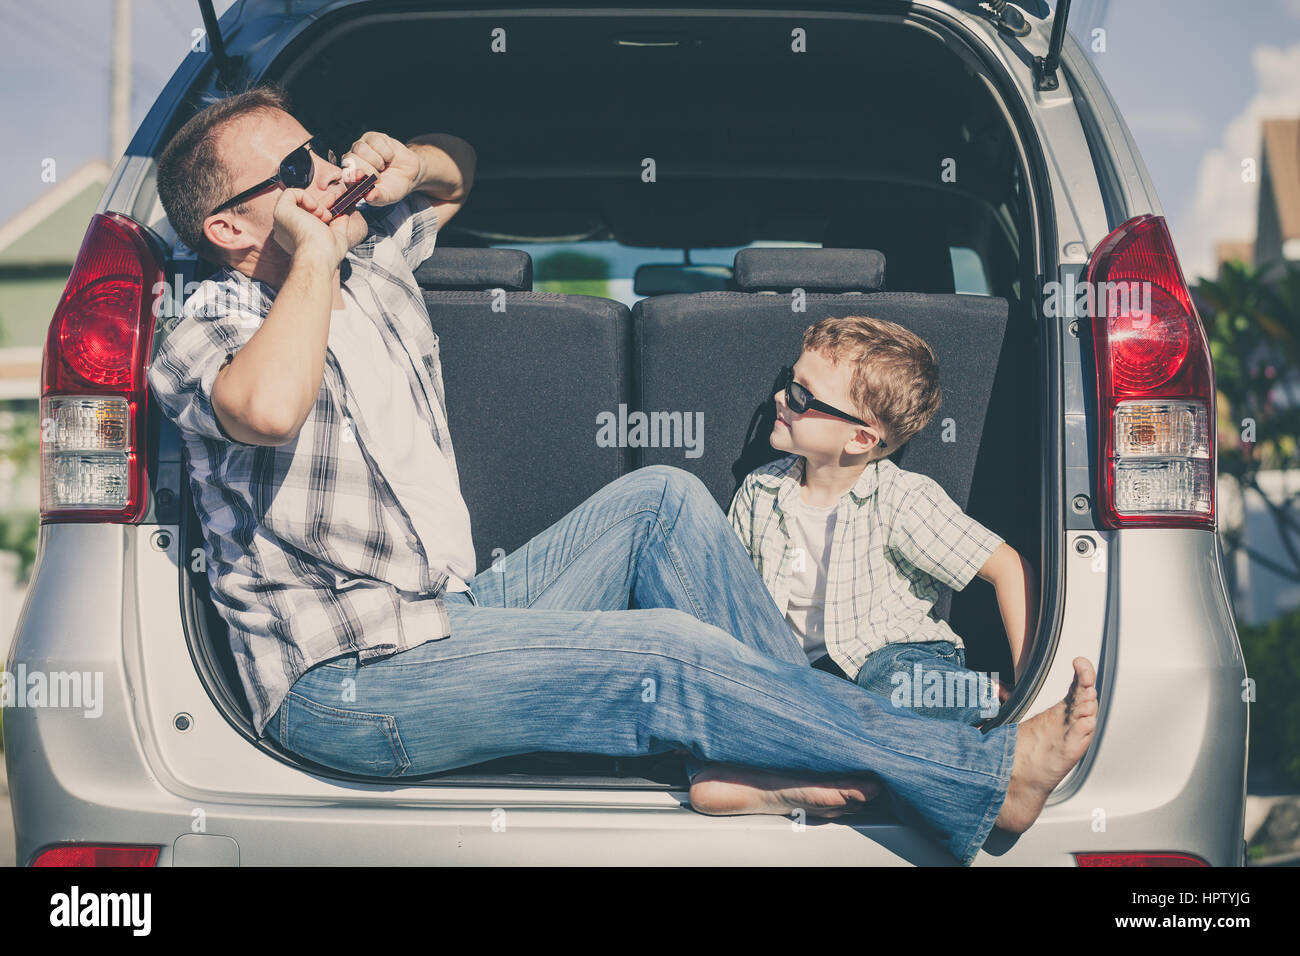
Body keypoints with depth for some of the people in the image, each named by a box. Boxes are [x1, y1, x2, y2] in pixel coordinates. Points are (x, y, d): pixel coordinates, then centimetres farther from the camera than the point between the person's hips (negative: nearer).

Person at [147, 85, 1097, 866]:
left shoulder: (372, 262, 11)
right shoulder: (209, 338, -13)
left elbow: (454, 169, 33)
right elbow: (269, 410, -40)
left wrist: (413, 163, 8)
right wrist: (311, 257, -22)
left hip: (452, 619, 9)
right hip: (348, 685, -9)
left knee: (662, 500, -3)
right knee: (672, 657, -21)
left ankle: (767, 753, -10)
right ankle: (983, 777, -15)